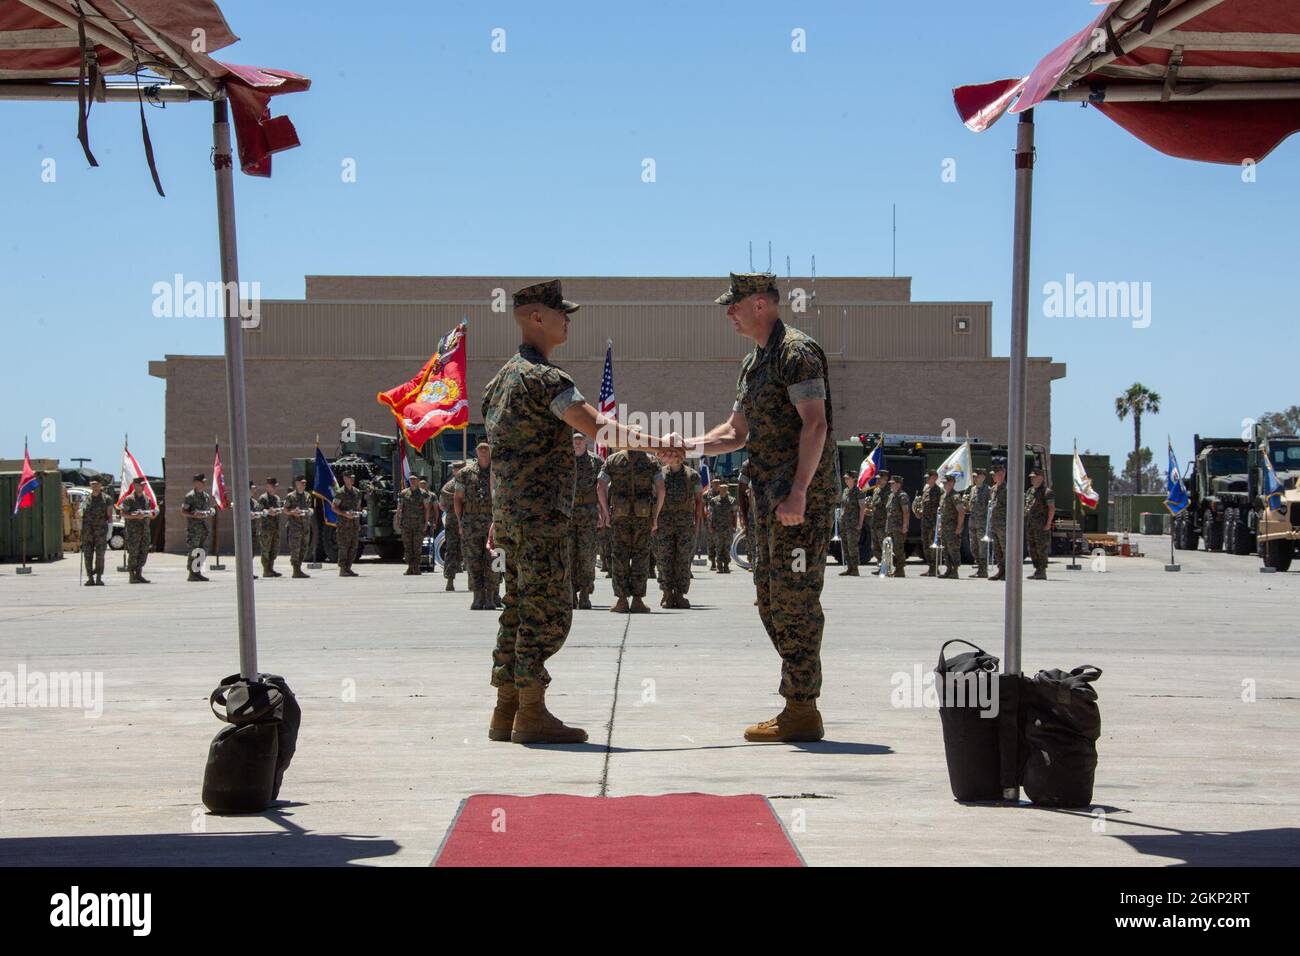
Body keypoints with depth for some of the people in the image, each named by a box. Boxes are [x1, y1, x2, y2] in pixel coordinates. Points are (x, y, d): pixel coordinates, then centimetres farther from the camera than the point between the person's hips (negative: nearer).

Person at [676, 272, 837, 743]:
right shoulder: (754, 363, 20)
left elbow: (815, 424, -20)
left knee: (794, 599, -9)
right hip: (771, 501, 10)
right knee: (772, 599, 12)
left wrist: (798, 491, -26)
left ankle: (802, 713, -4)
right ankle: (797, 705, 18)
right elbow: (737, 432, 25)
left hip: (803, 500, -10)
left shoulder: (797, 351, -11)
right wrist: (688, 446, 9)